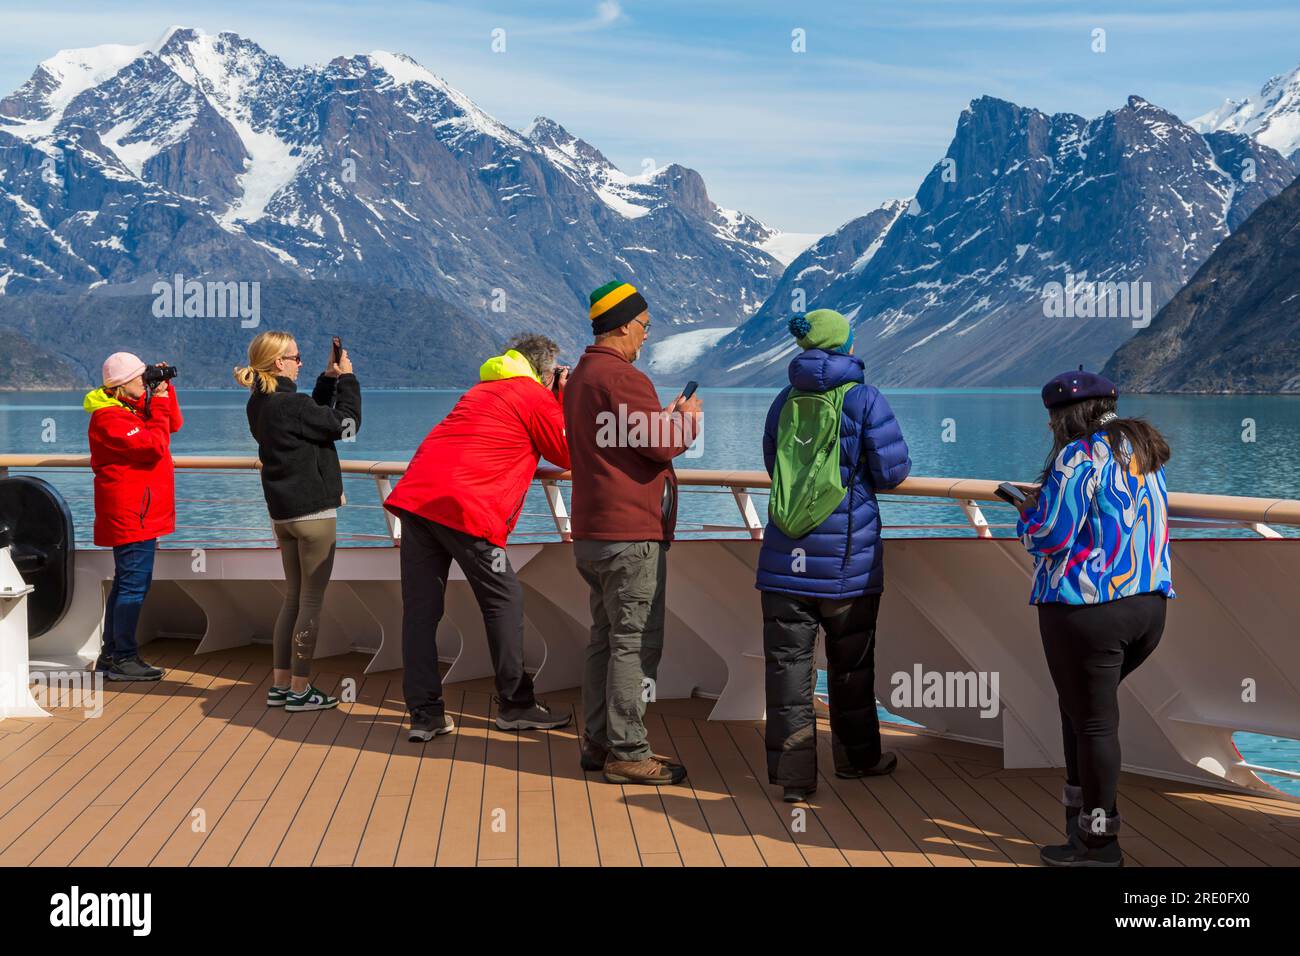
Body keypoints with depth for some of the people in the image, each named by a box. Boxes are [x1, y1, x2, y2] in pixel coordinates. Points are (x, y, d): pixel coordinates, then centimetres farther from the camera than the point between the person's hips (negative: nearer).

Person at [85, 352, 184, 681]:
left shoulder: (135, 406, 14)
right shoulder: (109, 418, -17)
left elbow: (174, 424, 19)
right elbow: (154, 446, -23)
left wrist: (165, 390, 8)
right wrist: (159, 402, -14)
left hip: (141, 512, 11)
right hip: (131, 514, -11)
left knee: (126, 582, 16)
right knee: (134, 584, -8)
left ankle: (111, 653, 23)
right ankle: (123, 659, -4)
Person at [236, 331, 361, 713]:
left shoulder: (259, 404, 7)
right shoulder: (290, 404, -20)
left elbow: (312, 416, 17)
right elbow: (346, 424, -13)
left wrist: (329, 378, 11)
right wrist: (347, 378, -4)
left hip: (283, 512, 9)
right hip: (313, 510, -9)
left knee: (293, 597, 16)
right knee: (311, 600, 0)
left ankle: (280, 684, 17)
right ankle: (299, 689, 4)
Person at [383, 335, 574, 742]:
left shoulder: (482, 389, 27)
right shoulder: (536, 398, 4)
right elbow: (568, 453, 9)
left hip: (415, 494, 8)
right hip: (463, 507, -8)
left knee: (420, 607, 6)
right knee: (503, 600, 5)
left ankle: (424, 713, 6)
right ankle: (515, 705, 12)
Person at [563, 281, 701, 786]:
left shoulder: (580, 376, 16)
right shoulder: (621, 378, -16)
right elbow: (663, 444, -17)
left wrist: (667, 416, 16)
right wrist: (687, 418, 1)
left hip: (592, 531, 10)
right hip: (631, 534, -10)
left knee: (605, 638, 15)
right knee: (635, 643, -5)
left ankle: (598, 742, 20)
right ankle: (626, 753, -2)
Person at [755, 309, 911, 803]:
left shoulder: (785, 402, 7)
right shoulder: (864, 400, -7)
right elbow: (893, 470, -8)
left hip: (786, 557, 3)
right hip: (846, 558, -2)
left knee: (787, 663, 4)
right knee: (850, 665, 14)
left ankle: (793, 771, 3)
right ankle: (856, 756, 29)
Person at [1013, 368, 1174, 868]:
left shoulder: (1078, 456, -12)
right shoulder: (1144, 453, 14)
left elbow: (1049, 536, -16)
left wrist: (1029, 511, 5)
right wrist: (1049, 504, 19)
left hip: (1087, 610, -8)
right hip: (1148, 605, 8)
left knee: (1091, 720, 1)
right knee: (1085, 709, 22)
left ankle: (1098, 843, 10)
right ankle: (1082, 812, 27)